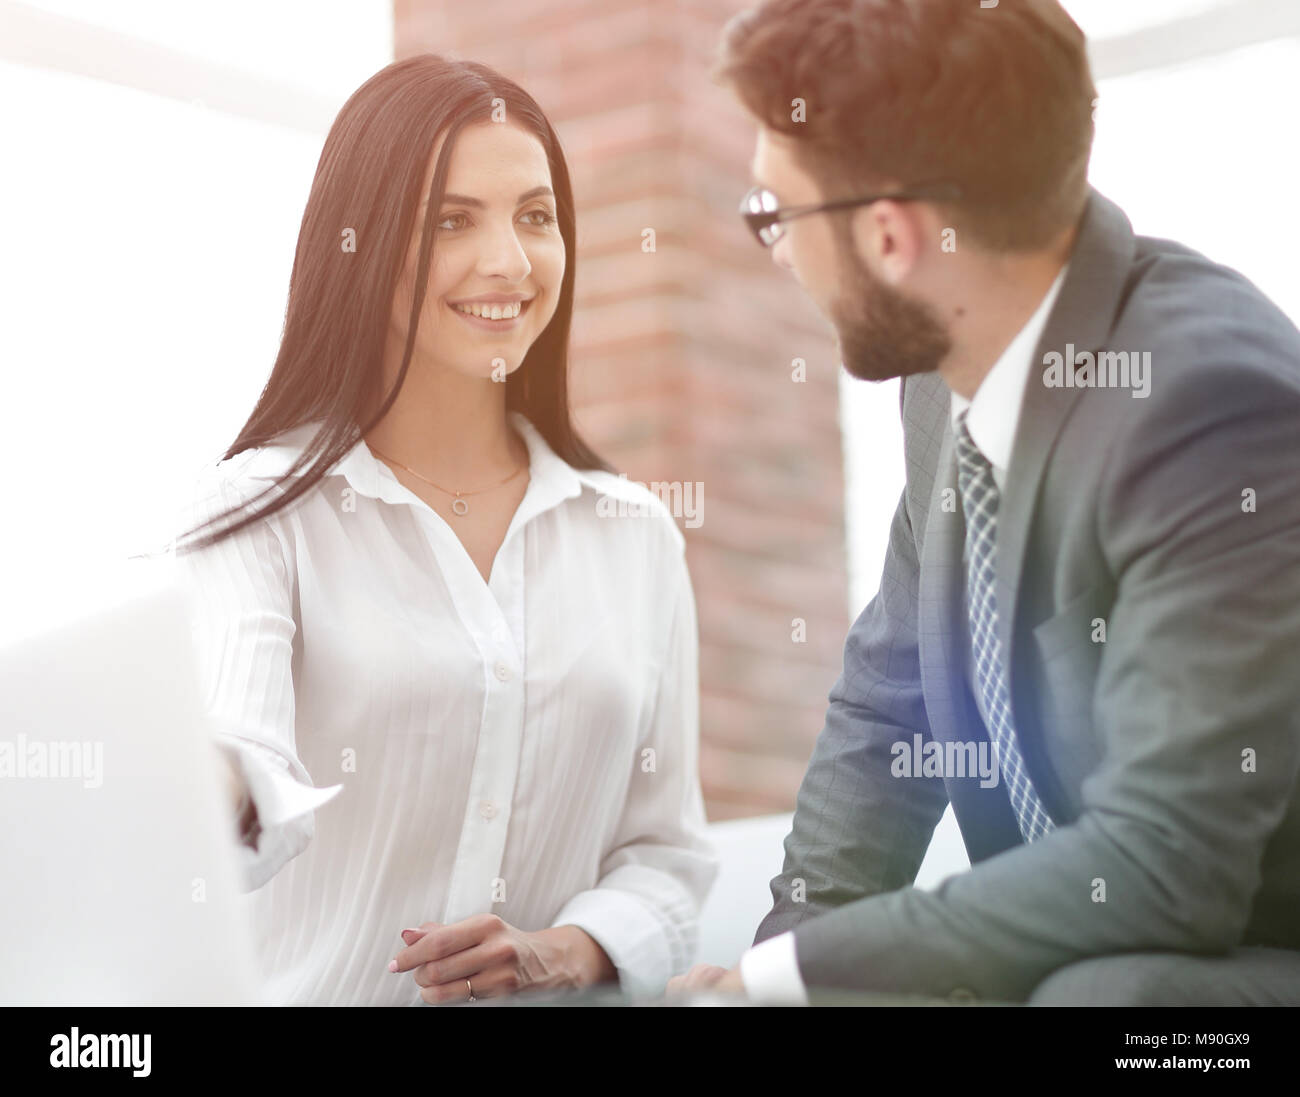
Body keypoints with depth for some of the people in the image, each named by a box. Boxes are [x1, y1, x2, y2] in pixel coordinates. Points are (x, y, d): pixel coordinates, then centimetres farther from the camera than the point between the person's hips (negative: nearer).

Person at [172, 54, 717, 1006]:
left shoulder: (635, 535, 11)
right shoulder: (261, 513, 0)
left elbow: (666, 848, 12)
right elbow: (240, 747, -19)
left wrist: (566, 953, -7)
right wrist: (214, 795, -41)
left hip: (553, 1008, 3)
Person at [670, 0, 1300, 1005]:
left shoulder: (1215, 397, -25)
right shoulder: (953, 377, -2)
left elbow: (1164, 866, -26)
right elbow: (885, 712, 9)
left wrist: (793, 969, -18)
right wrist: (782, 951, -6)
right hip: (1055, 952, 7)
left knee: (1111, 990, -33)